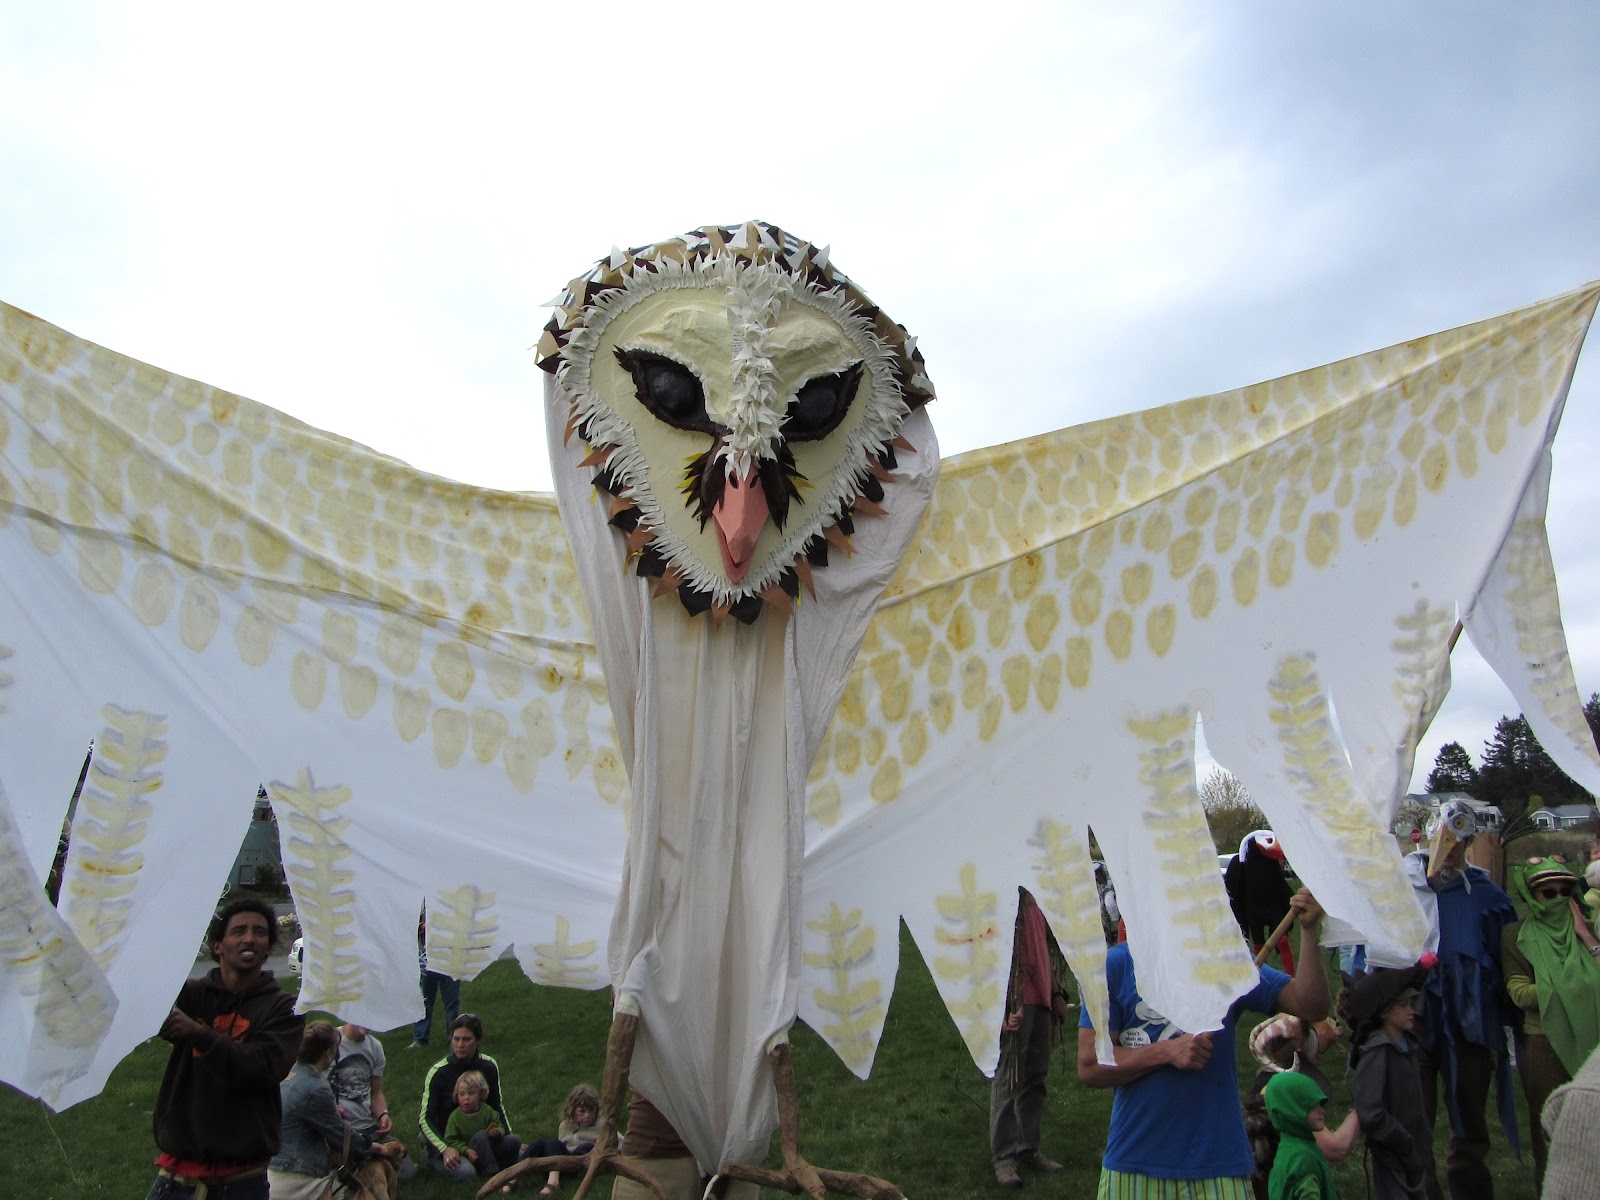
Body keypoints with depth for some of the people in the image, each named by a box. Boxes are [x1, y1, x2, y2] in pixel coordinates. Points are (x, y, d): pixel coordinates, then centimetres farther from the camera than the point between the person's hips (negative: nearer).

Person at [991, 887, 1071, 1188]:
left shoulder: (1032, 899, 9)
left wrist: (1057, 992, 14)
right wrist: (1003, 1008, -19)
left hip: (1041, 1001, 7)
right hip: (1013, 1004, -7)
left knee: (1035, 1078, 14)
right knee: (1007, 1081, 1)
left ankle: (1029, 1148, 27)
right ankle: (1003, 1156, 12)